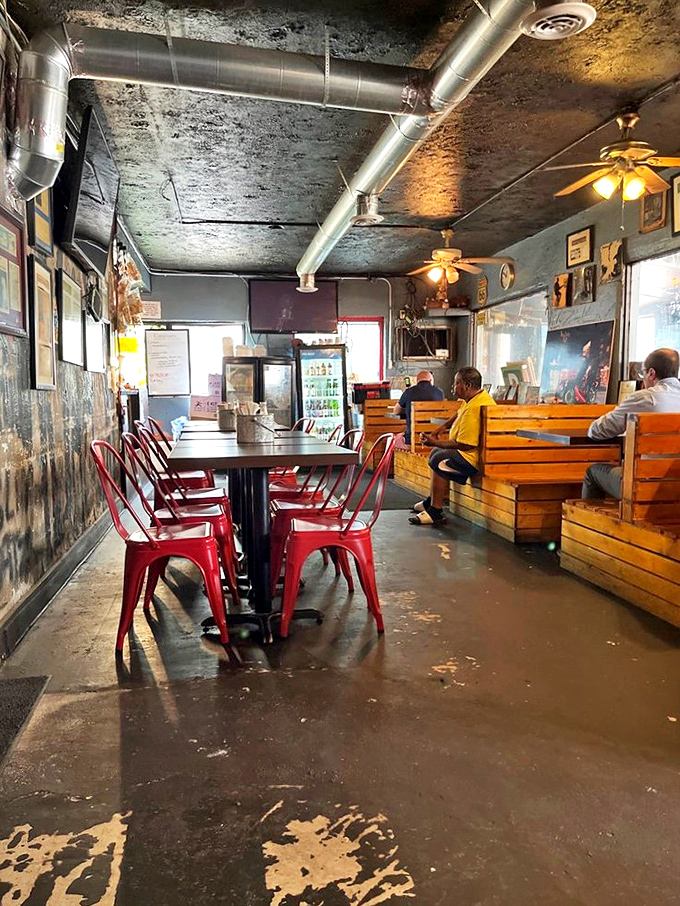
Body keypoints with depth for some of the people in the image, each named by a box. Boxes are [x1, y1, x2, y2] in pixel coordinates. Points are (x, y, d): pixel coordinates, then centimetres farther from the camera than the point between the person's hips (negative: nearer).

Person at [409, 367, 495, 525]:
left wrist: (435, 442, -18)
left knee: (439, 461, -24)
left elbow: (464, 445, -28)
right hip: (472, 450, 12)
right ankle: (431, 501, 28)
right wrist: (444, 427, 12)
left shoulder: (474, 409, -28)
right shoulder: (477, 396, 7)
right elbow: (459, 415, 27)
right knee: (436, 453, 21)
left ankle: (436, 512, -17)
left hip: (475, 458, -12)